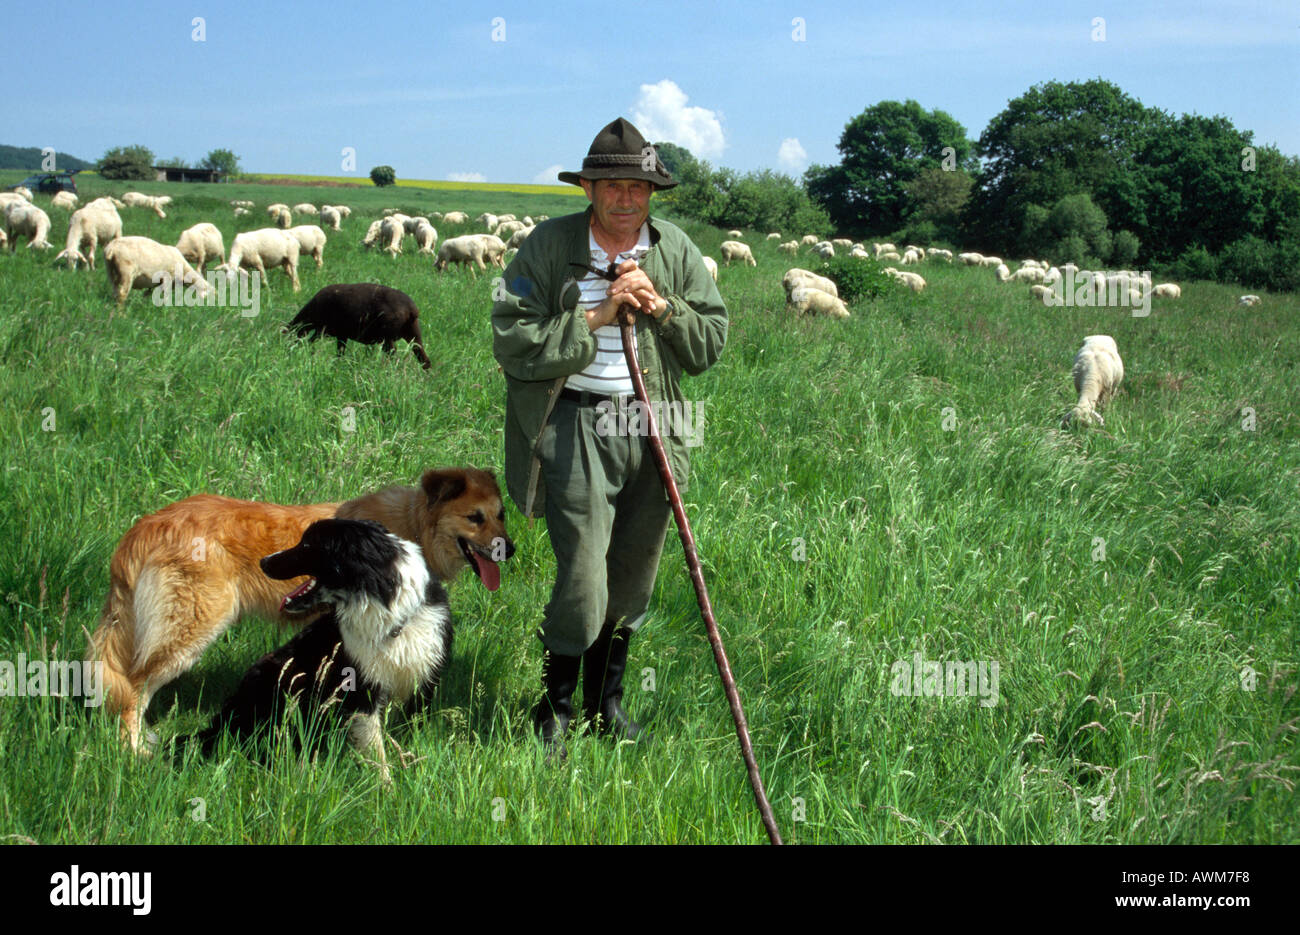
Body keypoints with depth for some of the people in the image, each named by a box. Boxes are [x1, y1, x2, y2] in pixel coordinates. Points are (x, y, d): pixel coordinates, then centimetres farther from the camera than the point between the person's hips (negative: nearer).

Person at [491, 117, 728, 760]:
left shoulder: (676, 252, 7)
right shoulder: (548, 247, -5)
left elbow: (712, 341, 8)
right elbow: (512, 342, -11)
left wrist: (660, 306, -9)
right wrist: (596, 316, -16)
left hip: (652, 425, 5)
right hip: (575, 424, -4)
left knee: (632, 580, 13)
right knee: (583, 582, -7)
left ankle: (606, 706, 32)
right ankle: (553, 713, 14)